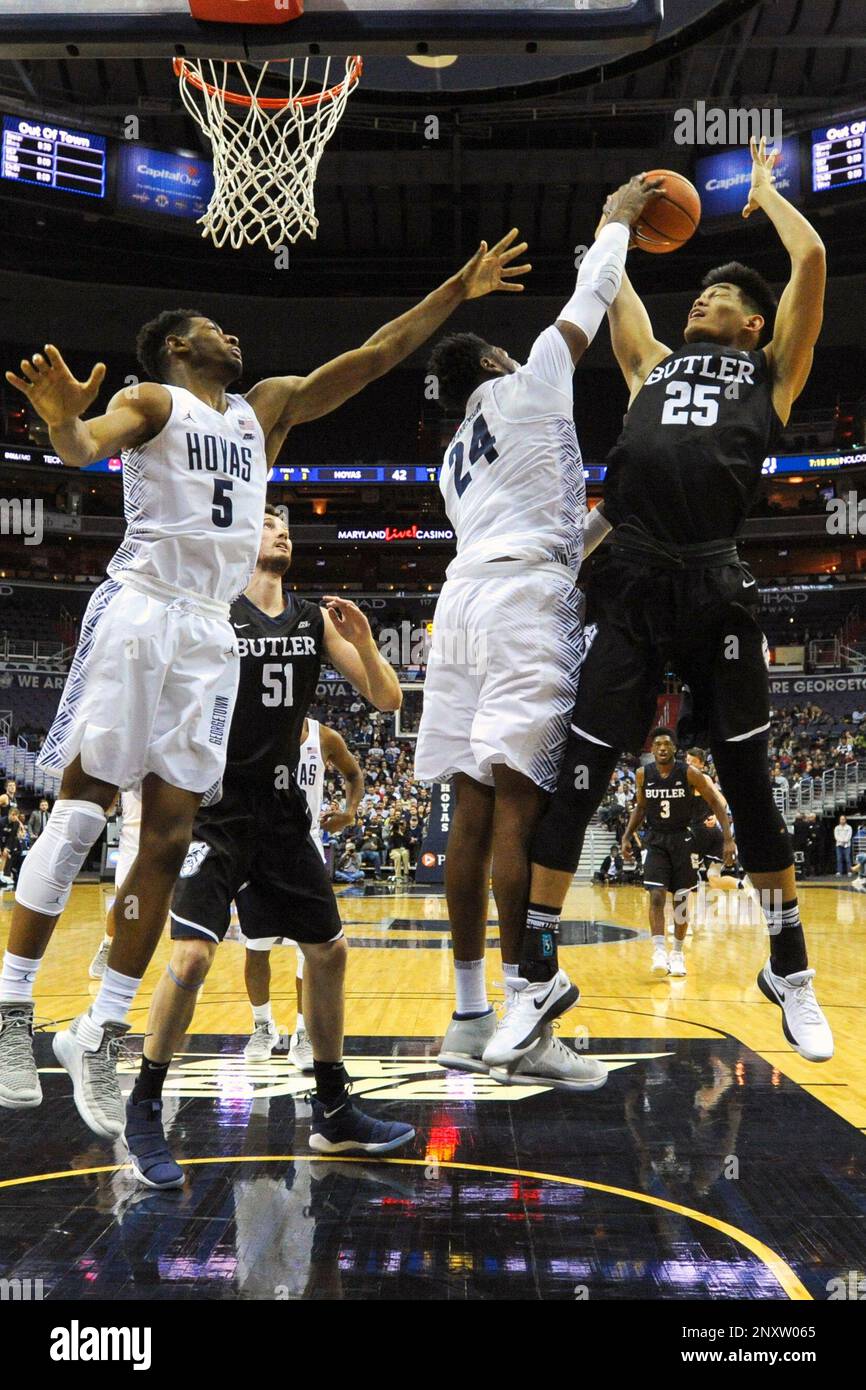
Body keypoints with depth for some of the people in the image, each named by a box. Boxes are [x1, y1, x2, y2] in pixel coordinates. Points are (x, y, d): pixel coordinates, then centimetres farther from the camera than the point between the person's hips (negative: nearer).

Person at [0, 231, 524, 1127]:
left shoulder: (267, 407, 22)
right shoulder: (151, 401, 5)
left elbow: (376, 355, 20)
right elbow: (85, 447, -16)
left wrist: (457, 291, 15)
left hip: (210, 633, 5)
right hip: (140, 612, -5)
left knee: (169, 836, 0)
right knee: (80, 814, -9)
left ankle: (100, 1034, 5)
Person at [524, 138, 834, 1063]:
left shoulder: (770, 373, 18)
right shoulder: (652, 365, 26)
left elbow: (811, 259, 11)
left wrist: (763, 188, 26)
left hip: (715, 586, -2)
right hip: (631, 585, 2)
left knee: (748, 781, 4)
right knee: (578, 779, -1)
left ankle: (789, 969, 20)